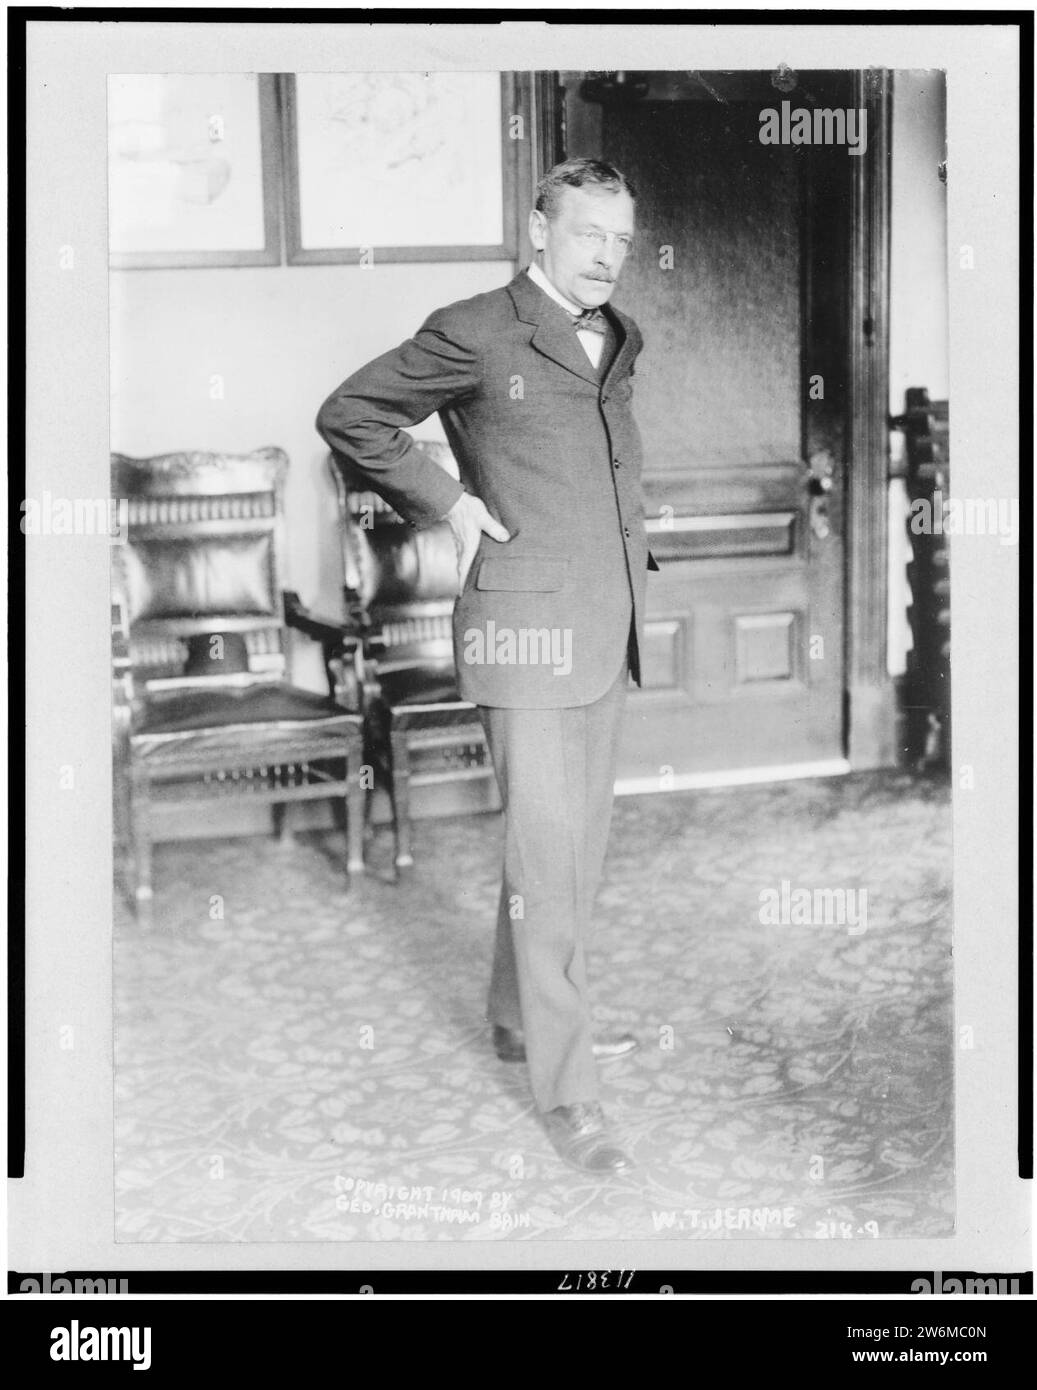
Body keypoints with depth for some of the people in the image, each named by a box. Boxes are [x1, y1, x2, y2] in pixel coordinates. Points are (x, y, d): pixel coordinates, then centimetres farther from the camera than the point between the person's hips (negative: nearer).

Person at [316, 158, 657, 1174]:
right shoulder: (474, 333, -8)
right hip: (525, 627, -8)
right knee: (546, 851, -8)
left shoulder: (616, 341, 15)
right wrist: (447, 502, -7)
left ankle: (524, 1018, 32)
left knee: (579, 841, 15)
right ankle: (564, 1090, -1)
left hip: (606, 629, 8)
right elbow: (347, 415, -4)